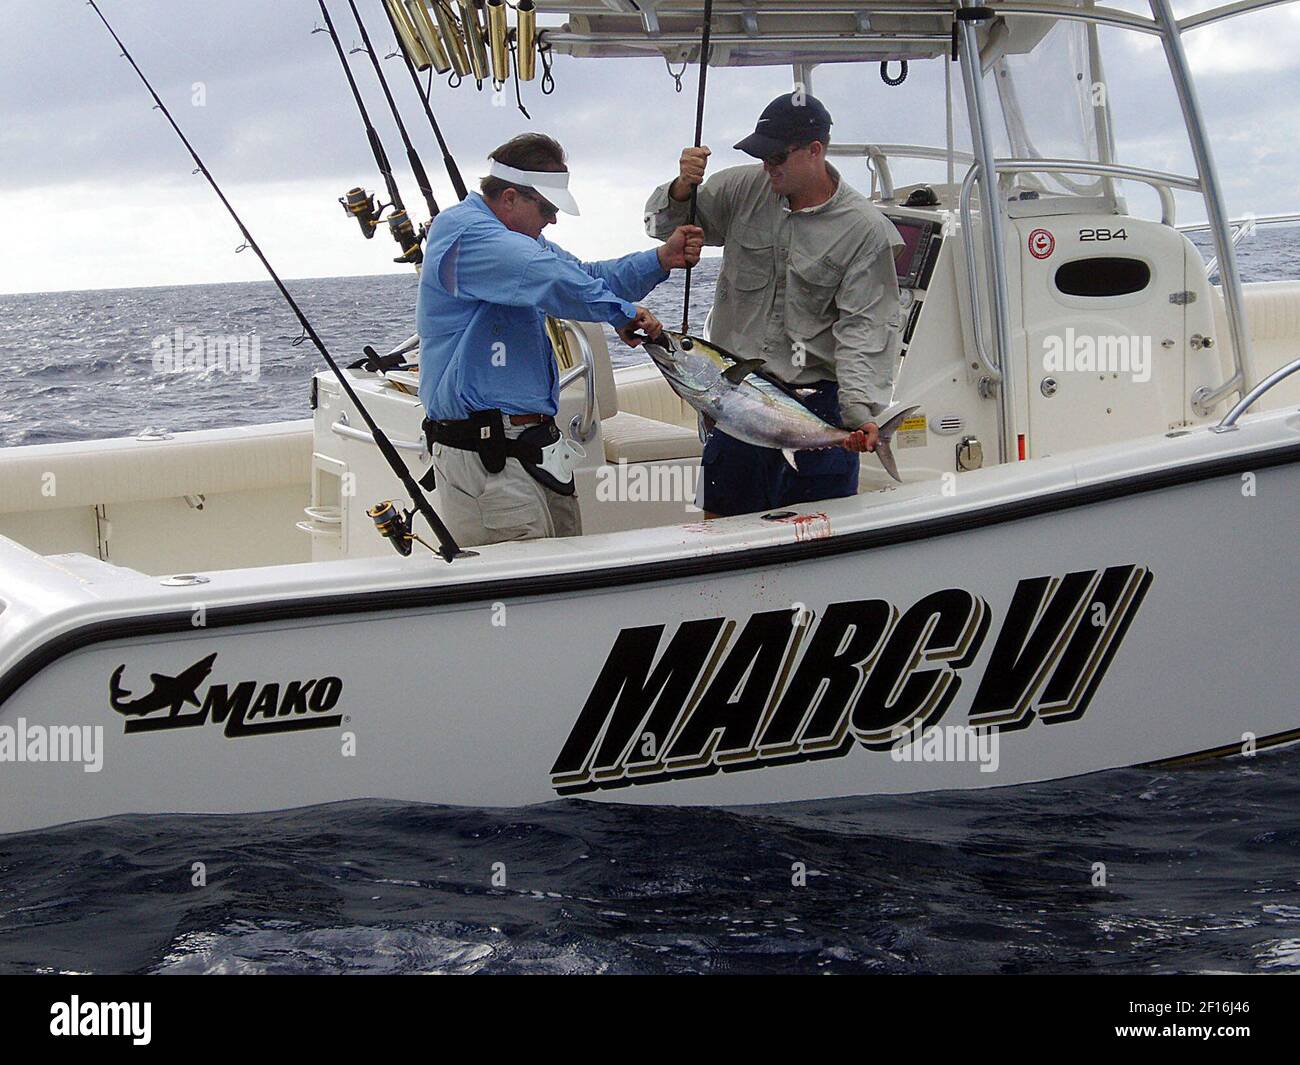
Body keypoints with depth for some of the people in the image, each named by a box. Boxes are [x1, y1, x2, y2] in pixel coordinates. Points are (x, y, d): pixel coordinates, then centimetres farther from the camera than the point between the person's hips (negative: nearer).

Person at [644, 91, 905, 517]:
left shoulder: (865, 230, -9)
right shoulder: (742, 189, 3)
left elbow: (865, 327, -13)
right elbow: (663, 224, 14)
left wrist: (859, 410, -27)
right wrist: (681, 189, -10)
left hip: (819, 398, -4)